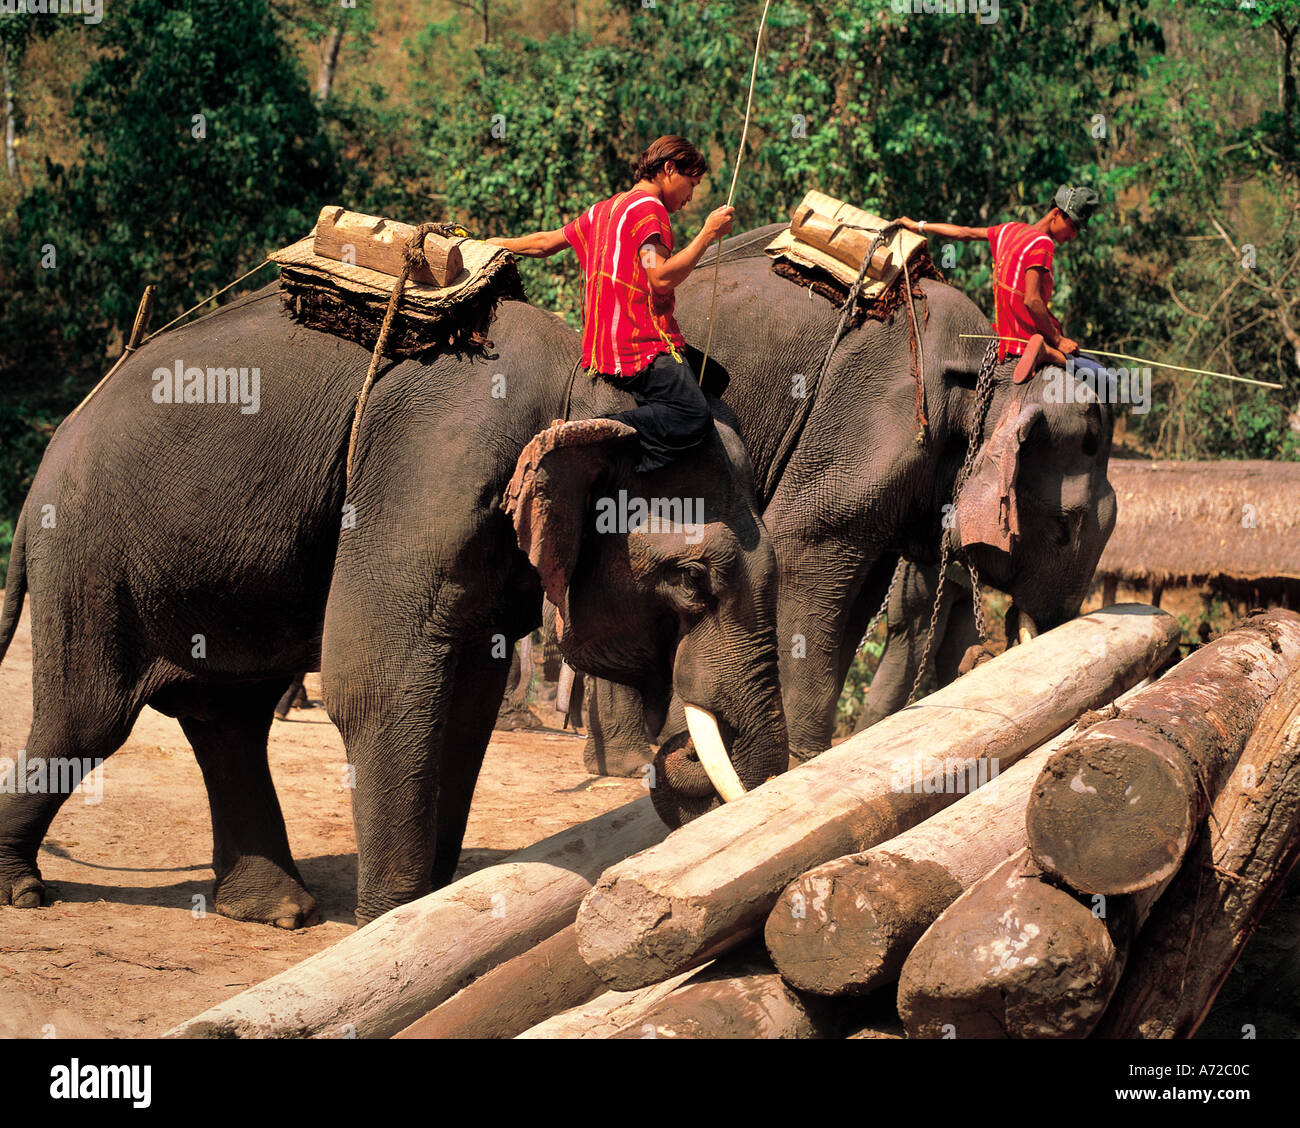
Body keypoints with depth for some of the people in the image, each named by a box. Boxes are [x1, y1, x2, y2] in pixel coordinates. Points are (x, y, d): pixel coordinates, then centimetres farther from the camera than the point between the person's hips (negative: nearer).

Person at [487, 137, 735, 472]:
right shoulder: (647, 207, -6)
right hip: (645, 347, -10)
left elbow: (545, 243, 35)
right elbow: (661, 278, -18)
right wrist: (707, 234, -10)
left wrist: (499, 244, 52)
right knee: (693, 419, -25)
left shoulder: (603, 210, 22)